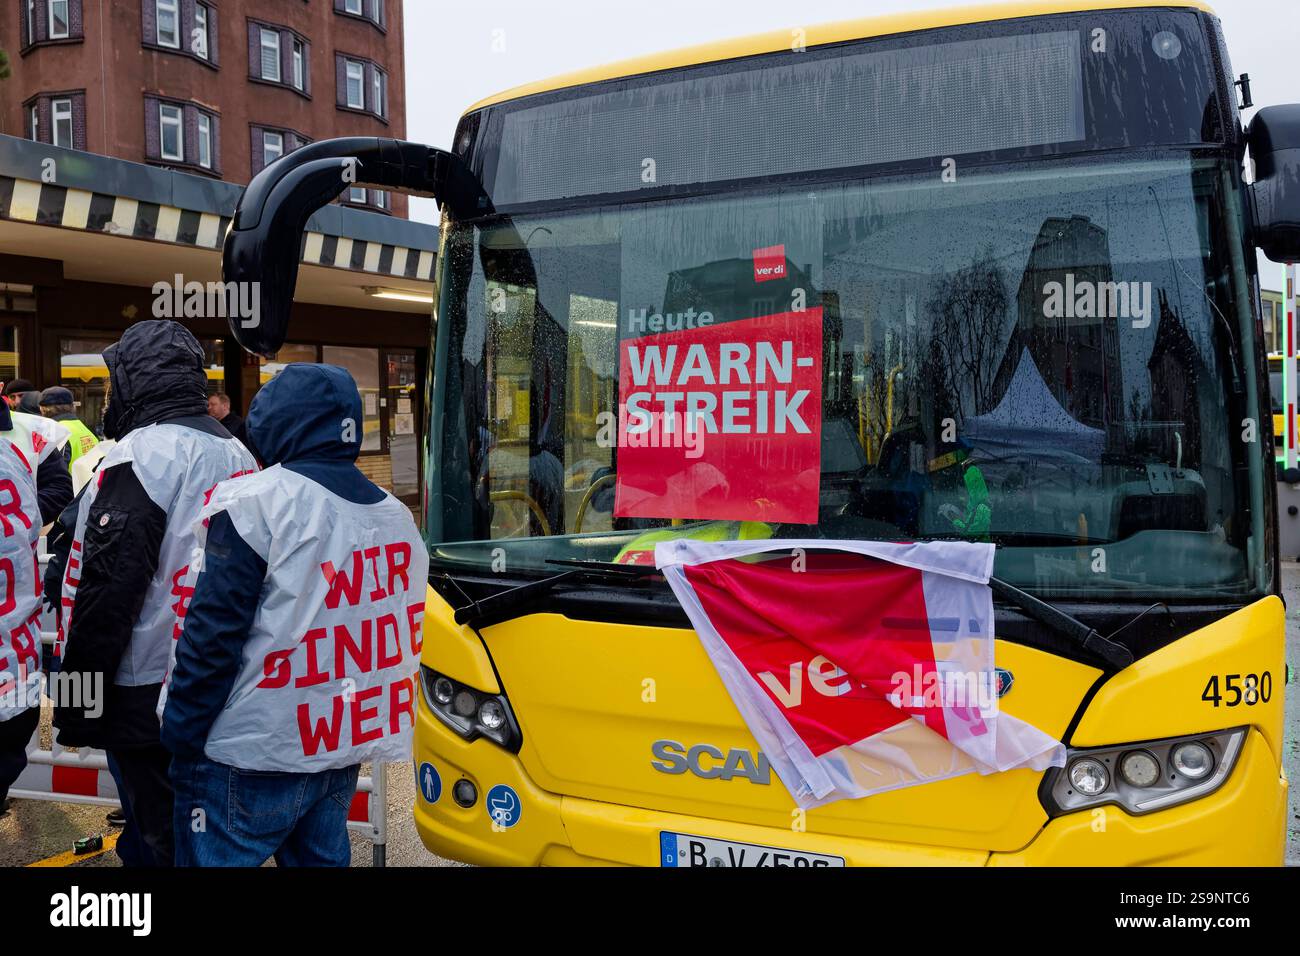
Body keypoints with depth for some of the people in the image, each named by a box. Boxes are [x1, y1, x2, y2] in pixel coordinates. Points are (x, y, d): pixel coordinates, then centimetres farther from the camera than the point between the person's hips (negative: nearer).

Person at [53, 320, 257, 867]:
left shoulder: (141, 455, -16)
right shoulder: (235, 452, 10)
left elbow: (109, 591, -20)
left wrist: (75, 709, -13)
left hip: (149, 696, -8)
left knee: (156, 844, 3)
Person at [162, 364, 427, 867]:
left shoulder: (255, 503, -12)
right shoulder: (396, 515, 9)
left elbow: (213, 634, -14)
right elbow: (400, 632, 15)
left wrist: (183, 744, -6)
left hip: (252, 761, -6)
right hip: (343, 754, 7)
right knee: (321, 858, 18)